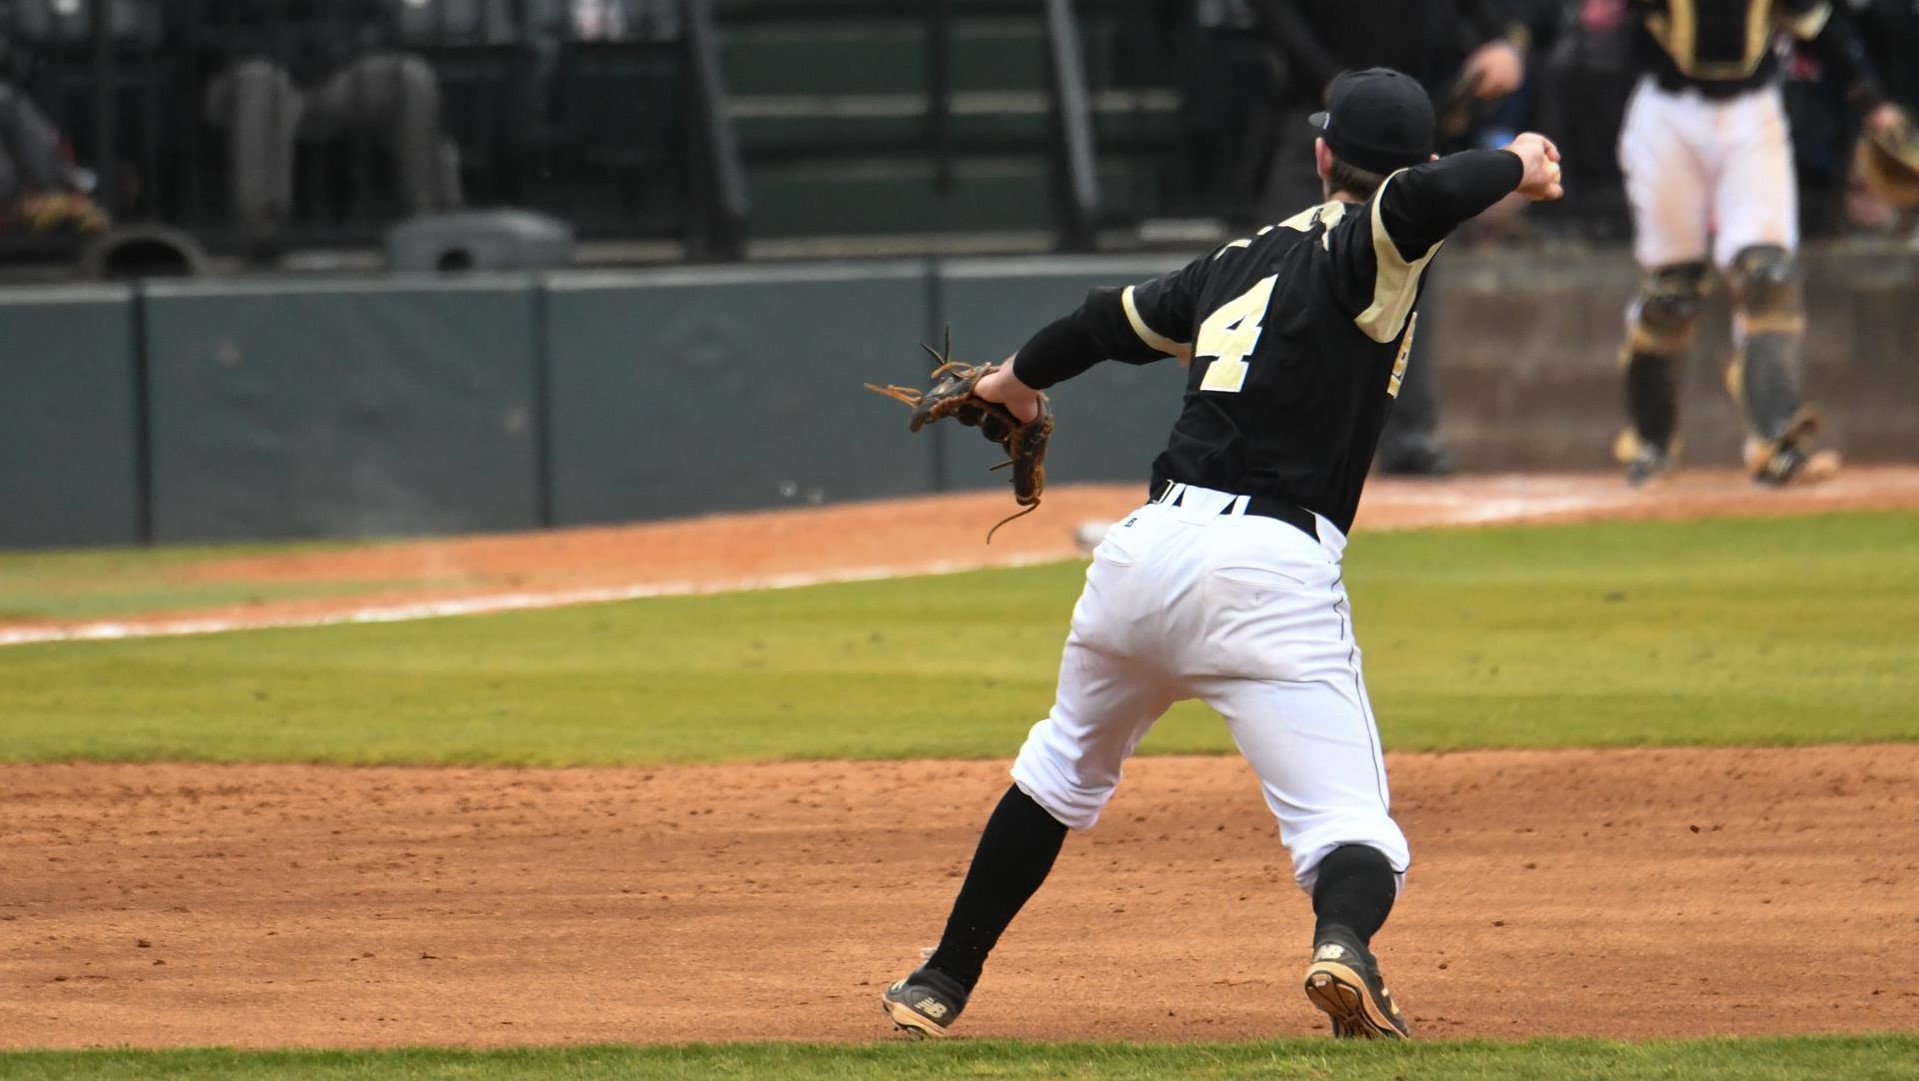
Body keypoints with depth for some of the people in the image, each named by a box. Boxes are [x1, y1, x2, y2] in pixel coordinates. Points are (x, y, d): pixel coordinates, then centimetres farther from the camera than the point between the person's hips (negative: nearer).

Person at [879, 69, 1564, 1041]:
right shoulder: (1366, 252, 1)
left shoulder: (1245, 260, 20)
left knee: (1065, 767, 30)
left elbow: (1116, 318, 35)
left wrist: (1020, 376, 55)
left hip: (1146, 549, 6)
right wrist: (1515, 167, -3)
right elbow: (1417, 201, -24)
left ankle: (941, 985, 36)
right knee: (1350, 831, -7)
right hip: (1272, 572, -6)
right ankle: (1343, 942, -41)